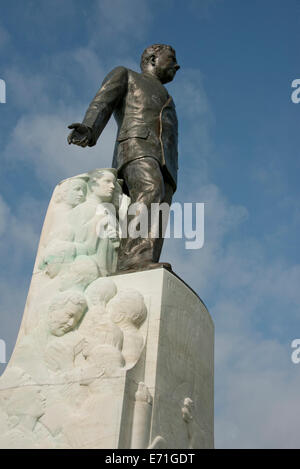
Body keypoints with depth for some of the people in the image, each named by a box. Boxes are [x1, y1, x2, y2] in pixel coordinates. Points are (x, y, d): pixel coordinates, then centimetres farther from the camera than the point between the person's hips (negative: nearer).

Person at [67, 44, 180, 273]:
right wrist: (88, 131, -17)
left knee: (154, 229, -19)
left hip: (163, 166, 6)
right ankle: (134, 262, -52)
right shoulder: (124, 75, 26)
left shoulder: (167, 104, 42)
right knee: (150, 192, -36)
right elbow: (101, 105, 6)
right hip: (135, 149, -6)